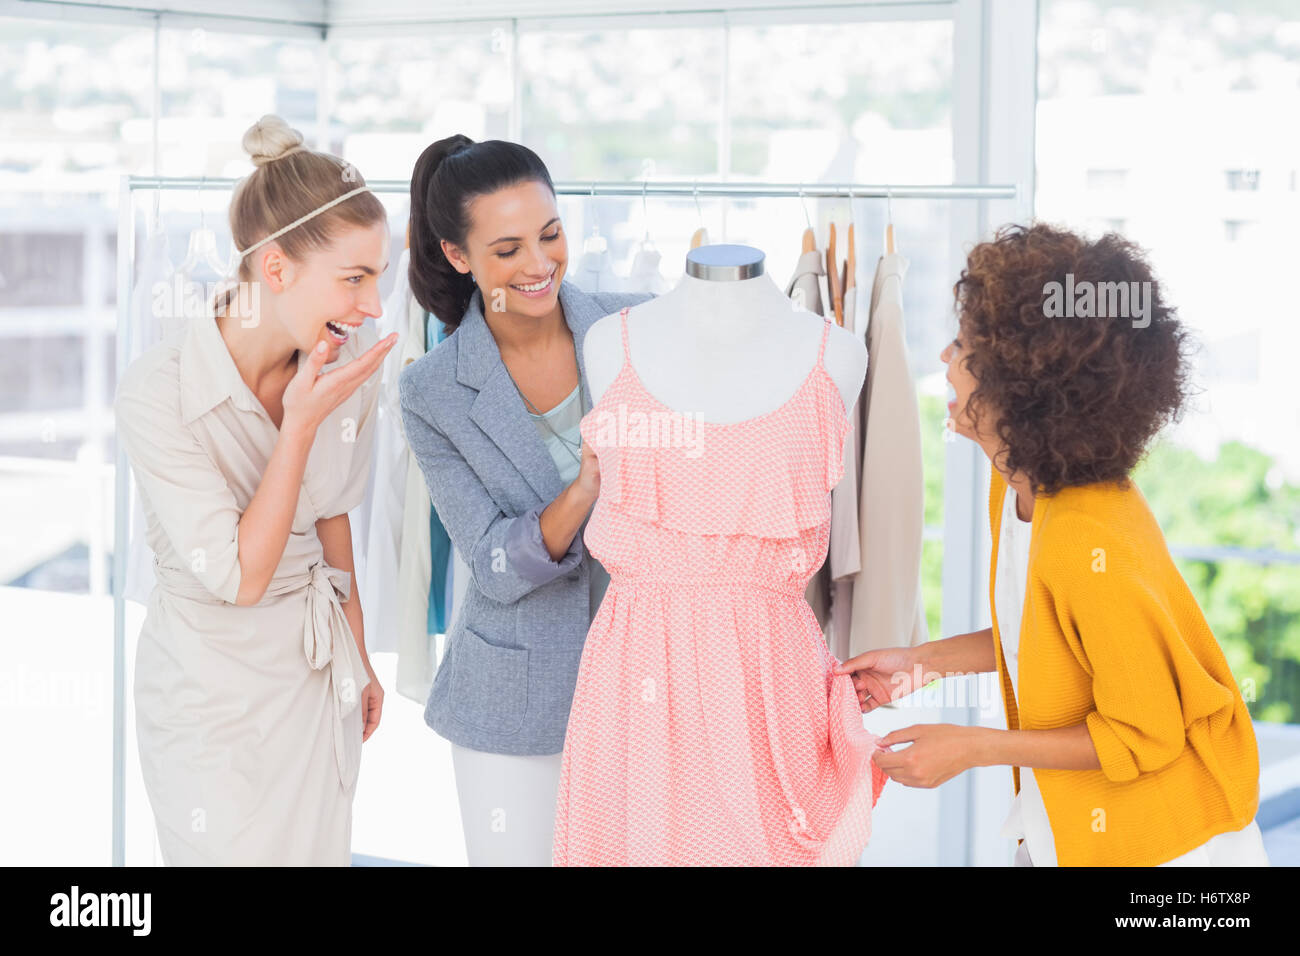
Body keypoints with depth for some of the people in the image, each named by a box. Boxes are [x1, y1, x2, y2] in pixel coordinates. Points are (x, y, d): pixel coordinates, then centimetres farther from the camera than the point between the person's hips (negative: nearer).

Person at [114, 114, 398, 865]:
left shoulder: (349, 360, -8)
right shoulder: (157, 394, -23)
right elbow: (238, 576, -22)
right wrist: (300, 424, -26)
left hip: (320, 665, 5)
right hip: (213, 686, -5)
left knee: (323, 850, 12)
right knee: (235, 851, 4)